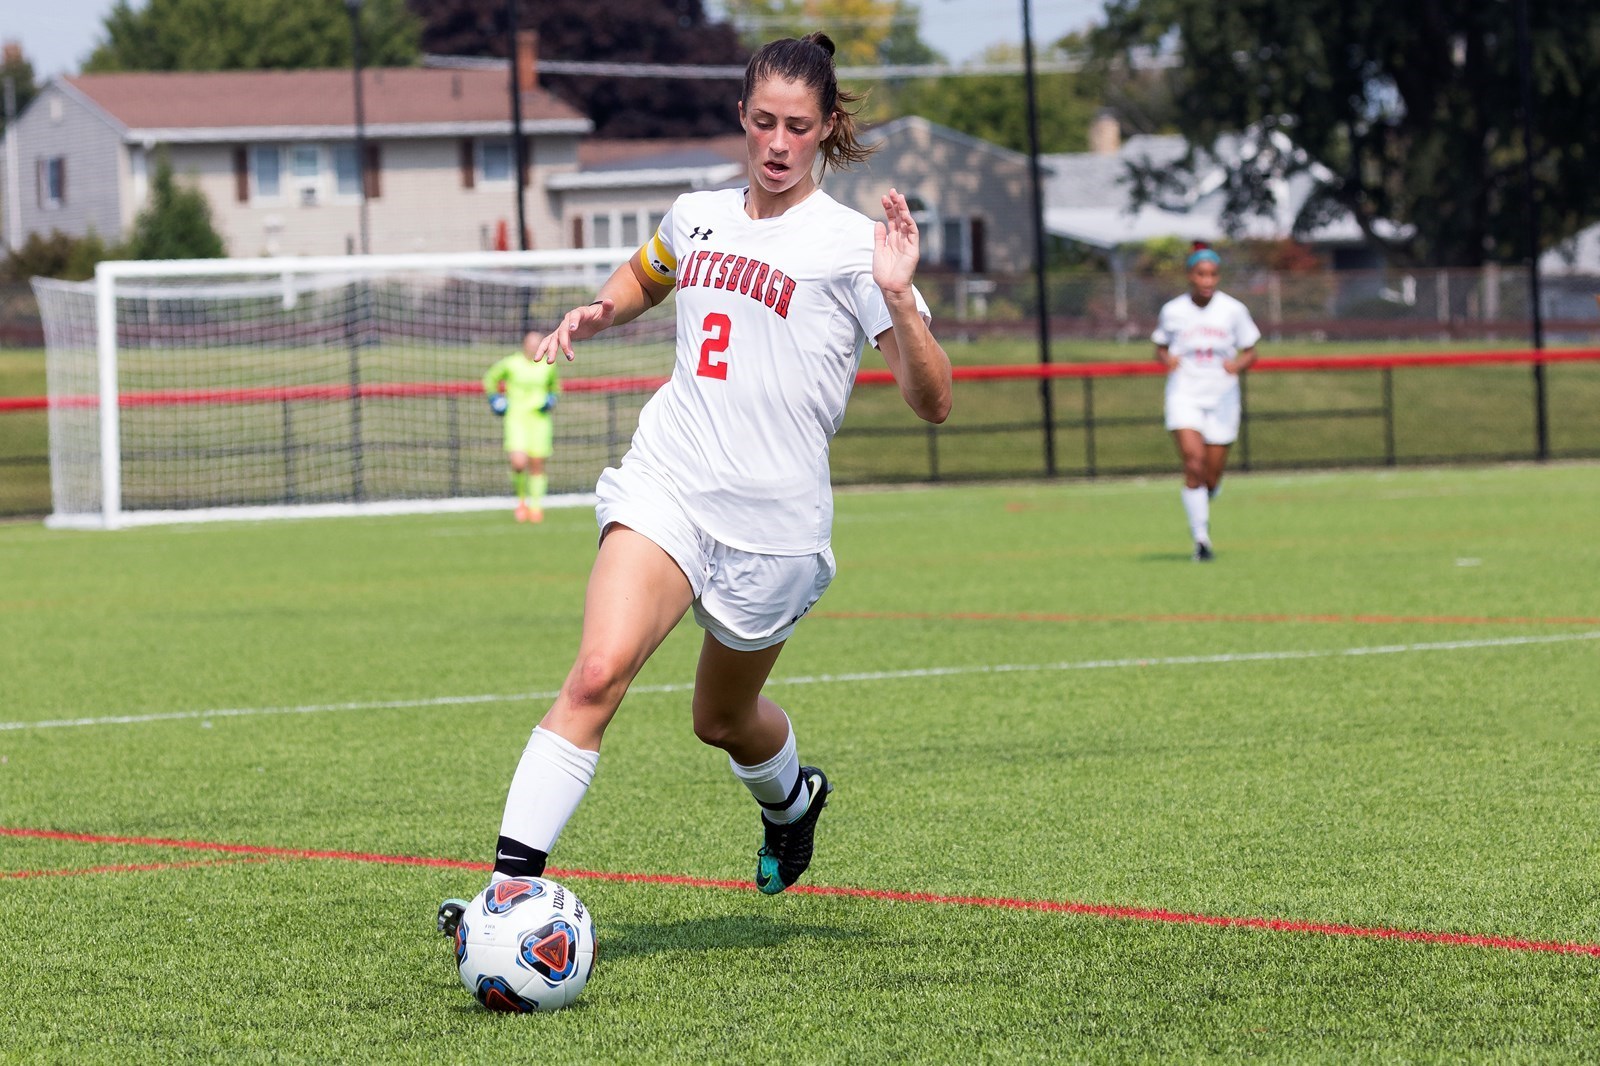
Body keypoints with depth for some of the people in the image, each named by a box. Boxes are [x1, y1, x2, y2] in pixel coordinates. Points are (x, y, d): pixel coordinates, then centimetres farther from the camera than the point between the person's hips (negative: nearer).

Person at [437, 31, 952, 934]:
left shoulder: (851, 244, -4)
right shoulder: (697, 217, 11)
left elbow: (933, 401, -8)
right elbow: (640, 281, 36)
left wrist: (898, 296, -24)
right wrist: (594, 313, 14)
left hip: (774, 519, -2)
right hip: (666, 480, 2)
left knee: (724, 720, 17)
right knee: (598, 673, -21)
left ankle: (791, 796, 53)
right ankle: (512, 885, -27)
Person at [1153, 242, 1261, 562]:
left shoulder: (1233, 310, -2)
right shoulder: (1172, 311, 0)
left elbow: (1250, 353, 5)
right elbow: (1160, 348, 14)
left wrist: (1238, 365, -17)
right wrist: (1167, 359, -9)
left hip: (1221, 397, 1)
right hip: (1184, 395, -1)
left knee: (1211, 479, 3)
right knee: (1193, 460, -21)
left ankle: (1201, 506, 40)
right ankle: (1201, 538, -15)